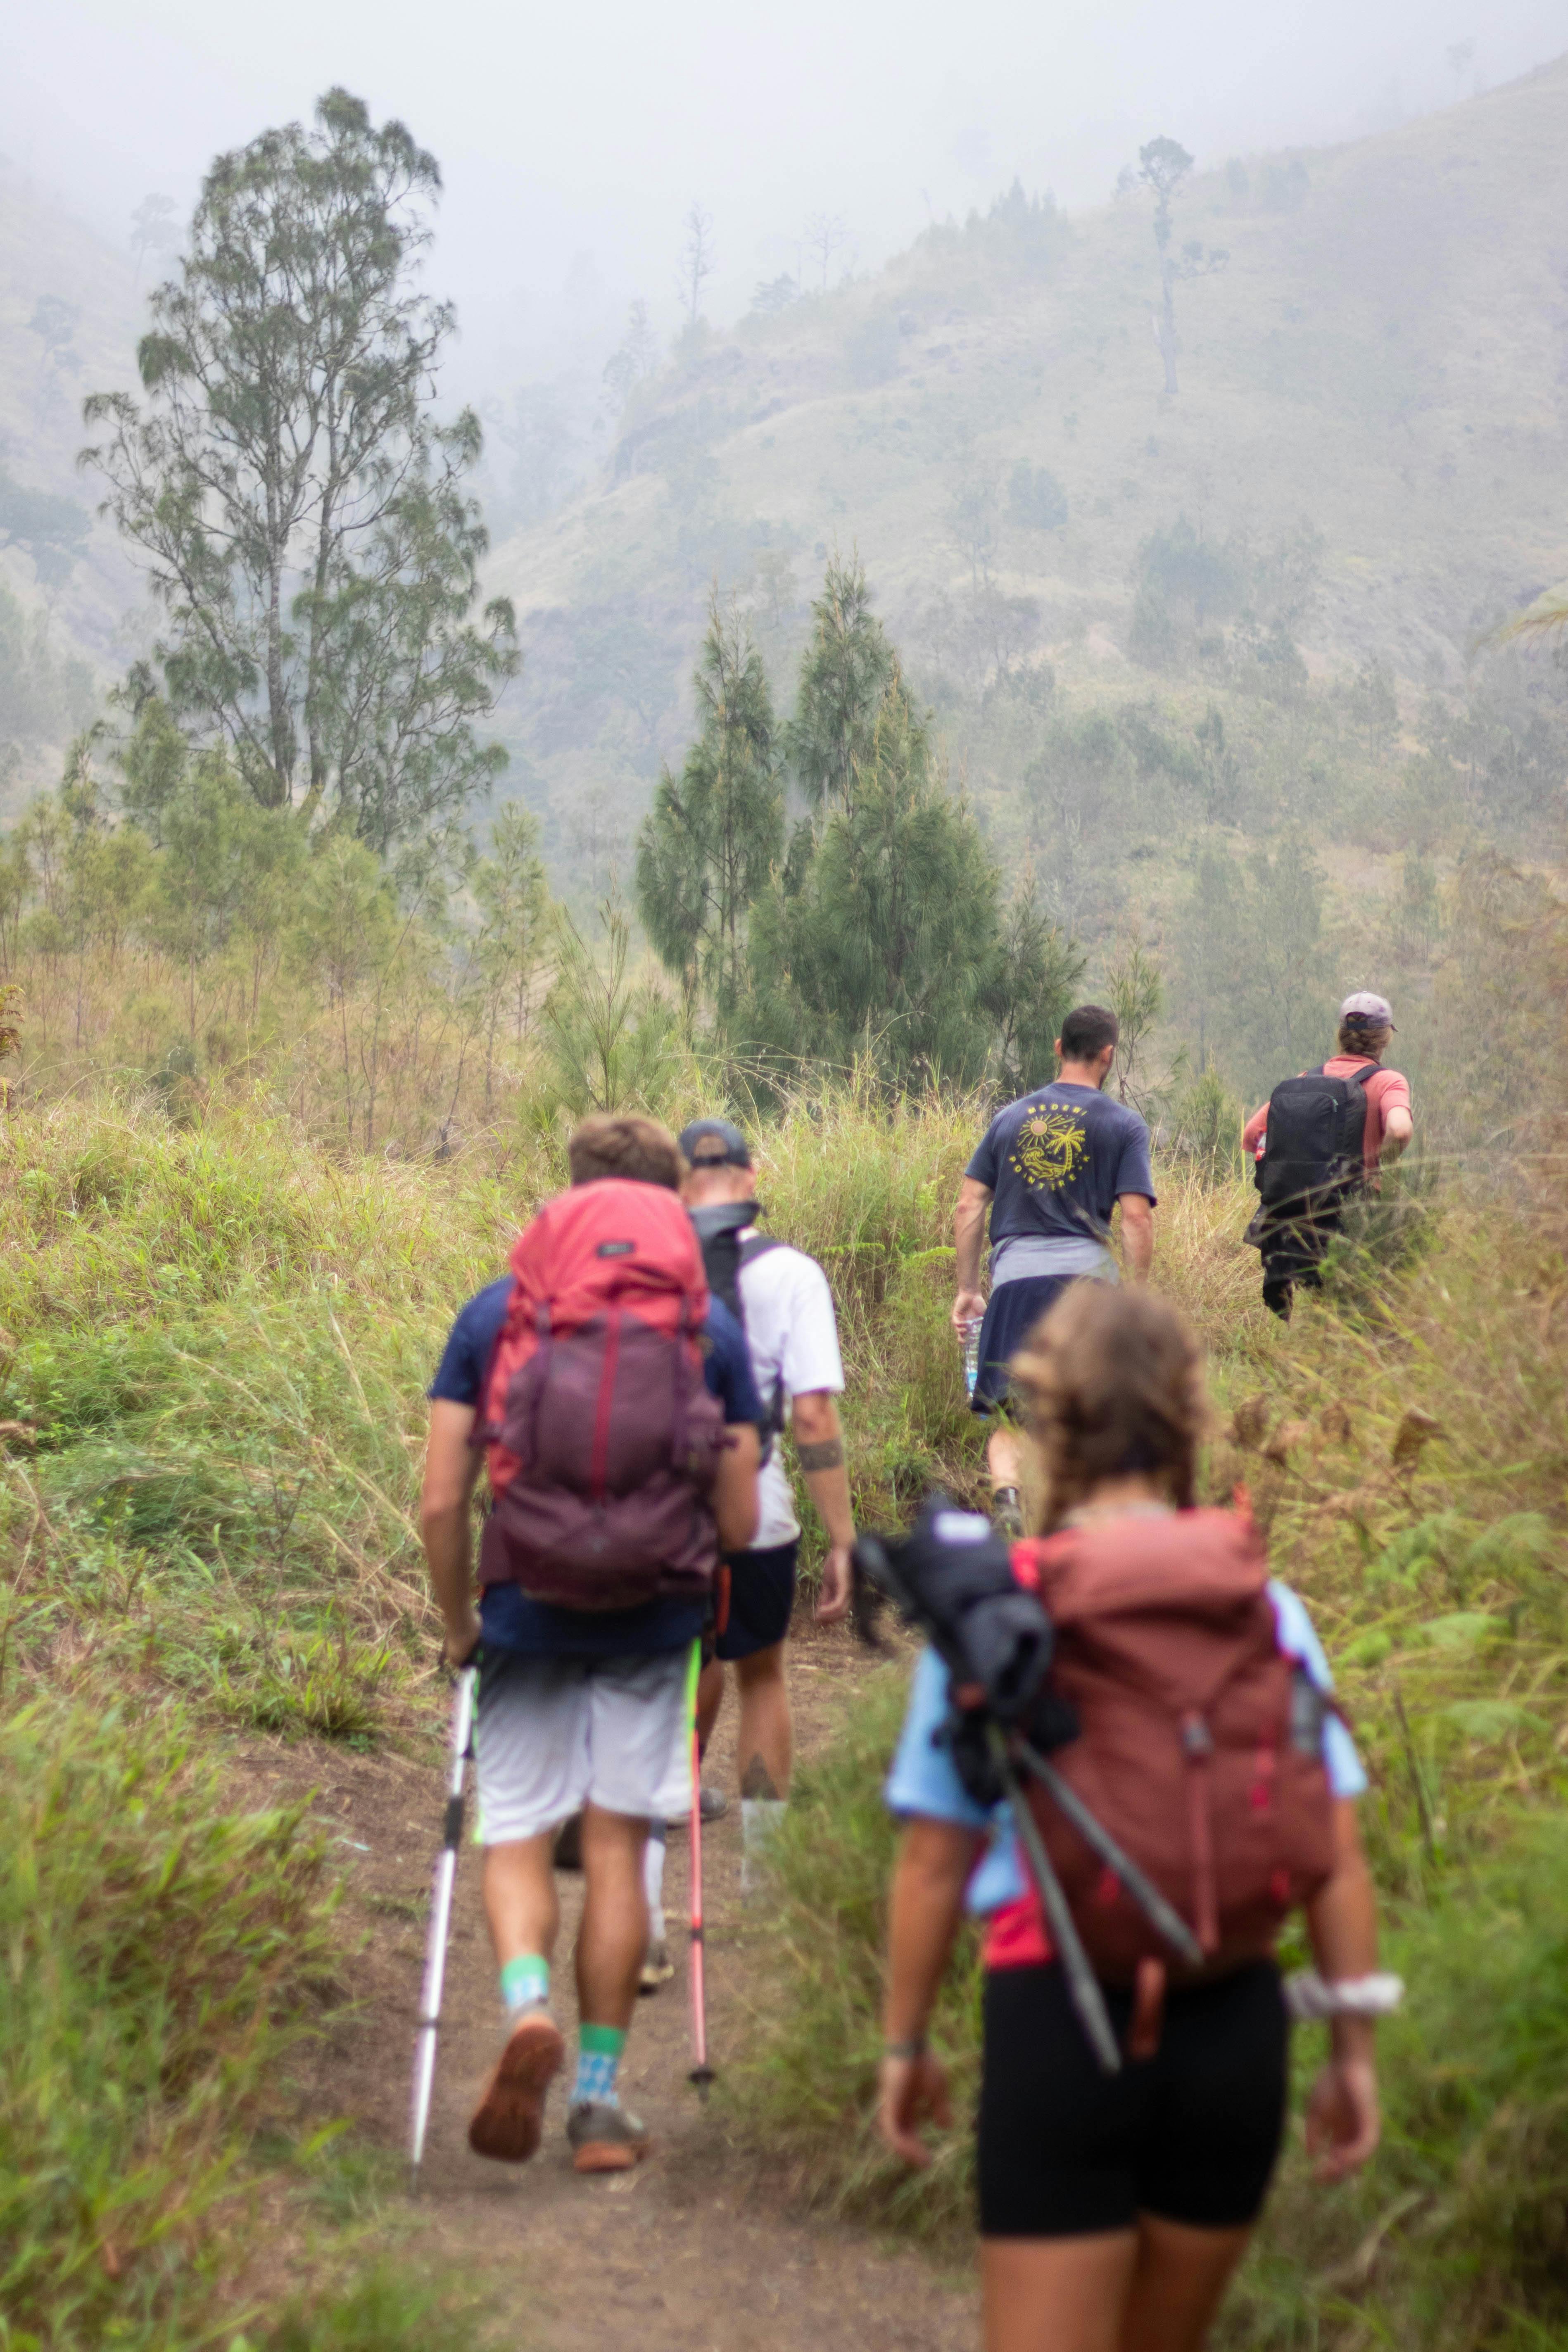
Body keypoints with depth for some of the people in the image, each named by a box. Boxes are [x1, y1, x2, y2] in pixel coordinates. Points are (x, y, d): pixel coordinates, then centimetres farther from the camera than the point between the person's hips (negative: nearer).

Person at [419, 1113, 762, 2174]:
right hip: (651, 1625, 1)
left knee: (517, 1840, 10)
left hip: (526, 1618, -1)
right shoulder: (711, 1329, -2)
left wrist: (459, 1623, 7)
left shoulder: (495, 1313, -3)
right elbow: (740, 1522, -2)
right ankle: (601, 2099, 14)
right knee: (617, 1846, 10)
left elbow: (442, 1503, -6)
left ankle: (529, 2008, -19)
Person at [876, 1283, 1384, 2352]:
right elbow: (1338, 1855, 0)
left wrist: (906, 2044, 8)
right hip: (1234, 2022, 3)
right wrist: (1355, 2047, 9)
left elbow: (934, 1863, -3)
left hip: (1061, 2021, -3)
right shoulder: (1265, 1608, 0)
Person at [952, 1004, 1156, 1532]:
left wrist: (967, 1289, 17)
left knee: (1008, 1416, 4)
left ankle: (1007, 1491, -20)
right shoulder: (1122, 1124, 6)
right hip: (1085, 1272, -2)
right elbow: (1136, 1216, -3)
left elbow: (968, 1207, 12)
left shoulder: (1010, 1117, 16)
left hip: (1014, 1276, 2)